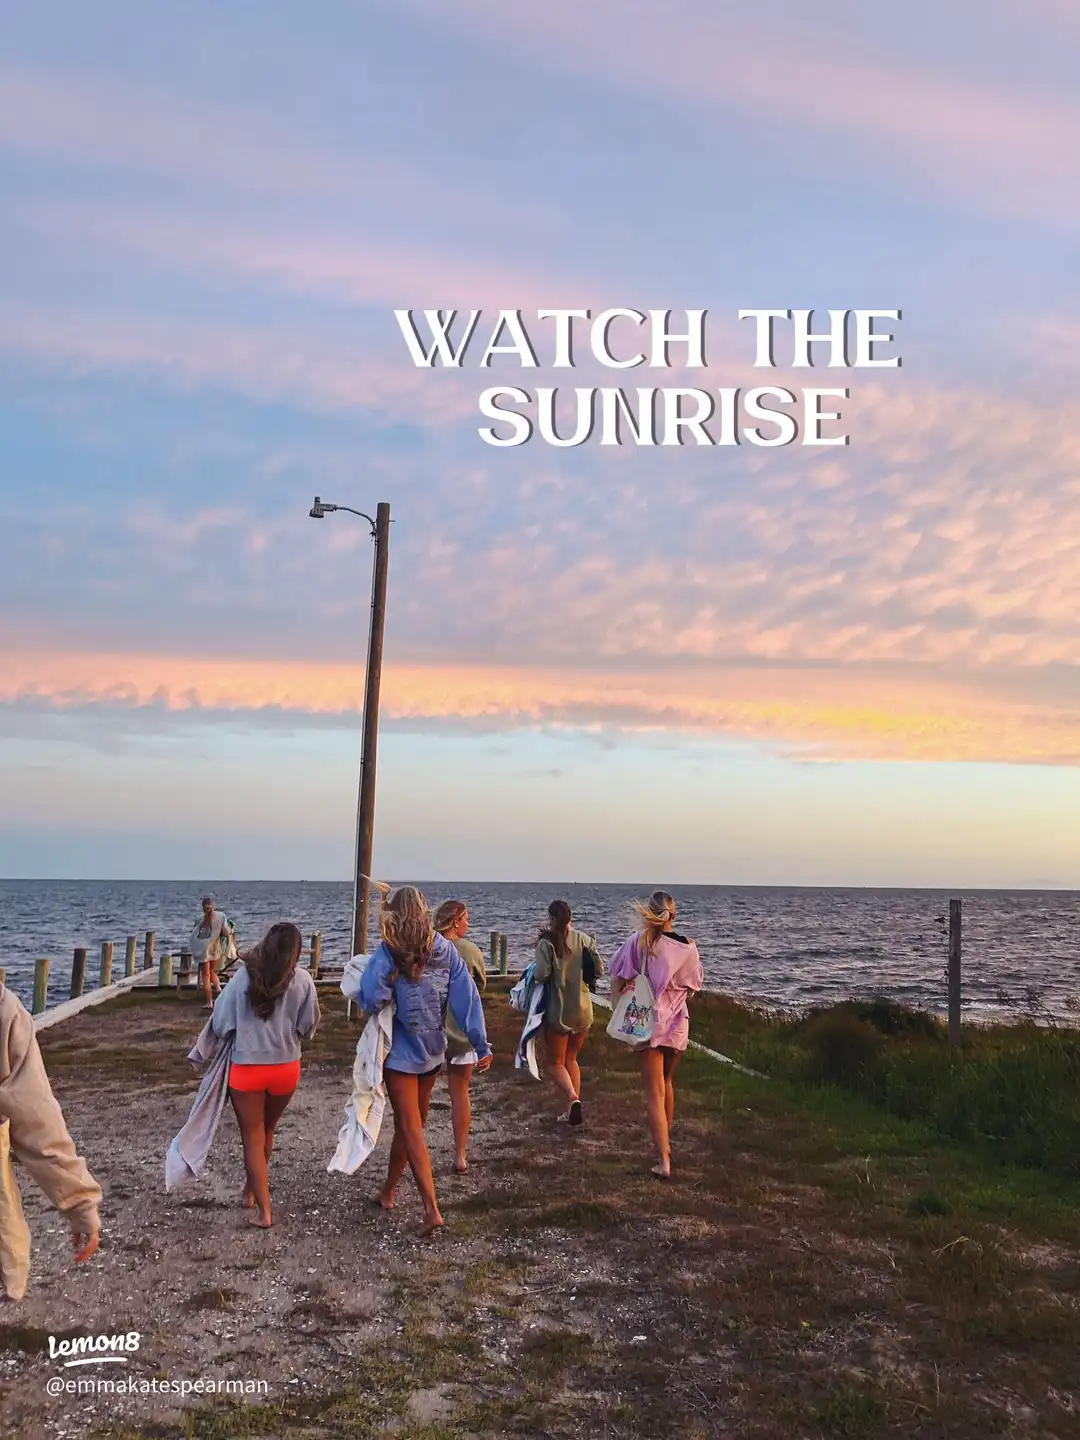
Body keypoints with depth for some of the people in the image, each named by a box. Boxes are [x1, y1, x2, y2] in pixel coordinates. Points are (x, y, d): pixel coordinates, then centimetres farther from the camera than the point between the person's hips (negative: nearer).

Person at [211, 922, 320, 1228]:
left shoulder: (243, 977, -12)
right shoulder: (303, 981, -11)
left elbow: (219, 1024, -6)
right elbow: (309, 1026, -1)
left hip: (246, 1068, -2)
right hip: (286, 1068, 2)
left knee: (252, 1138, 11)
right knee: (266, 1132, 24)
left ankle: (264, 1211, 11)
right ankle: (250, 1190, 42)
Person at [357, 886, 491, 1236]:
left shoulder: (387, 953, -17)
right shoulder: (445, 950, -5)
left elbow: (370, 1002, -26)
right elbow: (467, 999, -7)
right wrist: (482, 1046, -4)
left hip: (401, 1053, -5)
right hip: (433, 1052, 5)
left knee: (411, 1131, 1)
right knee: (407, 1125, 21)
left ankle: (432, 1209, -8)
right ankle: (388, 1191, 38)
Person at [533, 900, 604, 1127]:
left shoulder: (547, 942, -14)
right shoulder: (585, 940, -2)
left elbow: (541, 975, -20)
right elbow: (599, 970, -2)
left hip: (558, 1012, -4)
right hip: (583, 1010, 4)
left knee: (554, 1063, 9)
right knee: (571, 1059, 22)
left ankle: (573, 1098, -17)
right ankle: (571, 1111, 17)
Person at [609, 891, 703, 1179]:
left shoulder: (637, 942, -11)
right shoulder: (687, 947, -7)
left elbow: (617, 980, -8)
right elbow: (692, 988, 3)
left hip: (647, 1023, -2)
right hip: (677, 1024, 2)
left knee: (655, 1093, 1)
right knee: (667, 1082, 26)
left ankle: (664, 1161, -7)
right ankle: (666, 1142, 41)